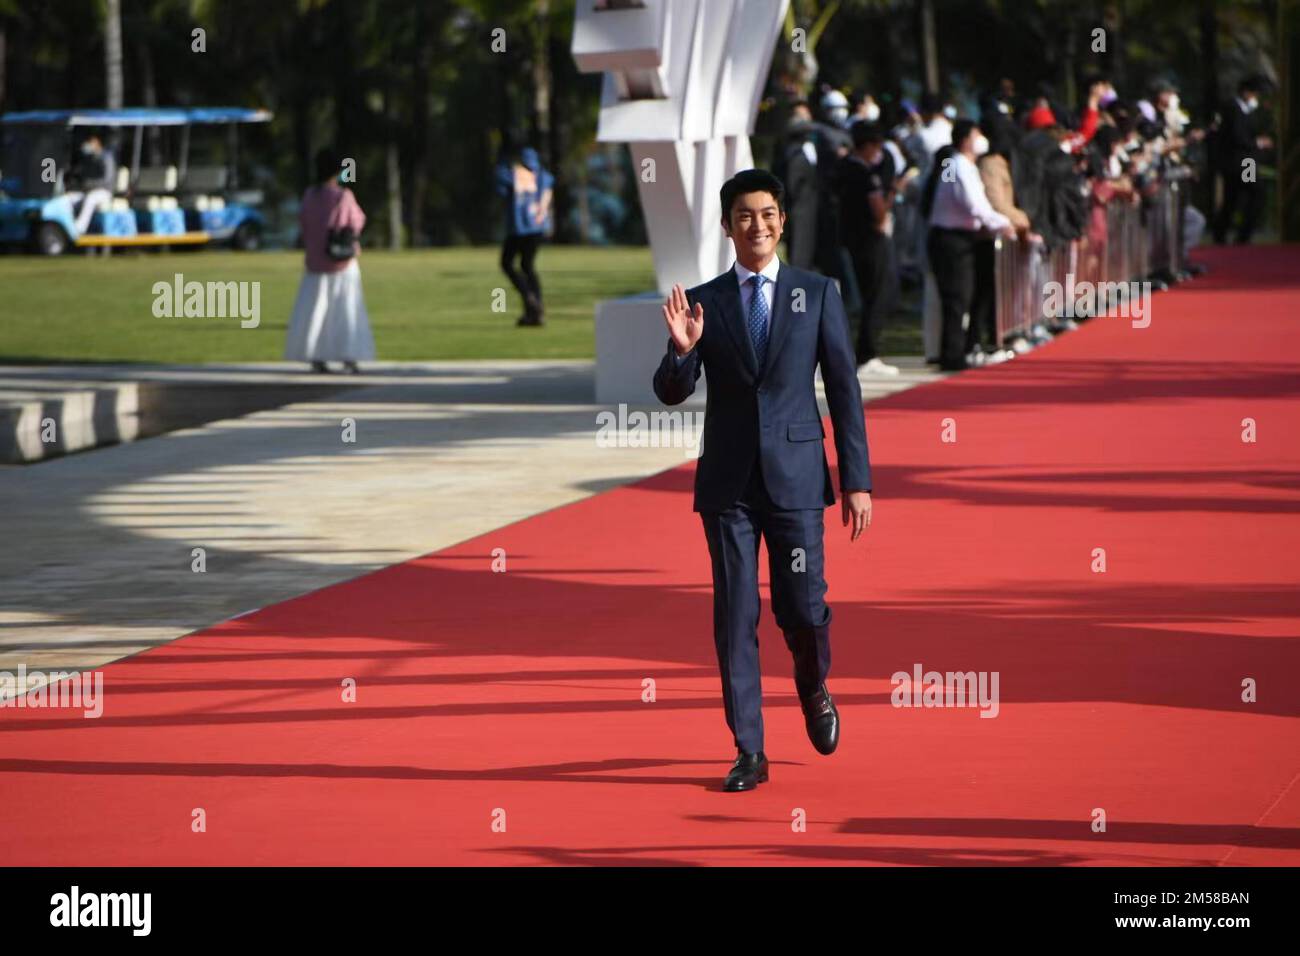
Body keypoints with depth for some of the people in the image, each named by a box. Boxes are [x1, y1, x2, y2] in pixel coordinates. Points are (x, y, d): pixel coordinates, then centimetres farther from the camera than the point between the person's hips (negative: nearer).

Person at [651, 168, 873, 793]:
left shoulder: (817, 294, 2)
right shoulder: (702, 302, 5)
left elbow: (844, 390, 3)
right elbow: (670, 393, 2)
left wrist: (857, 480, -2)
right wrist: (682, 350, -20)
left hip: (795, 476, -1)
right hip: (727, 483, 1)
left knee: (802, 609, -2)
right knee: (735, 617, 0)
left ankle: (814, 691, 31)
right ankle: (749, 752, 6)